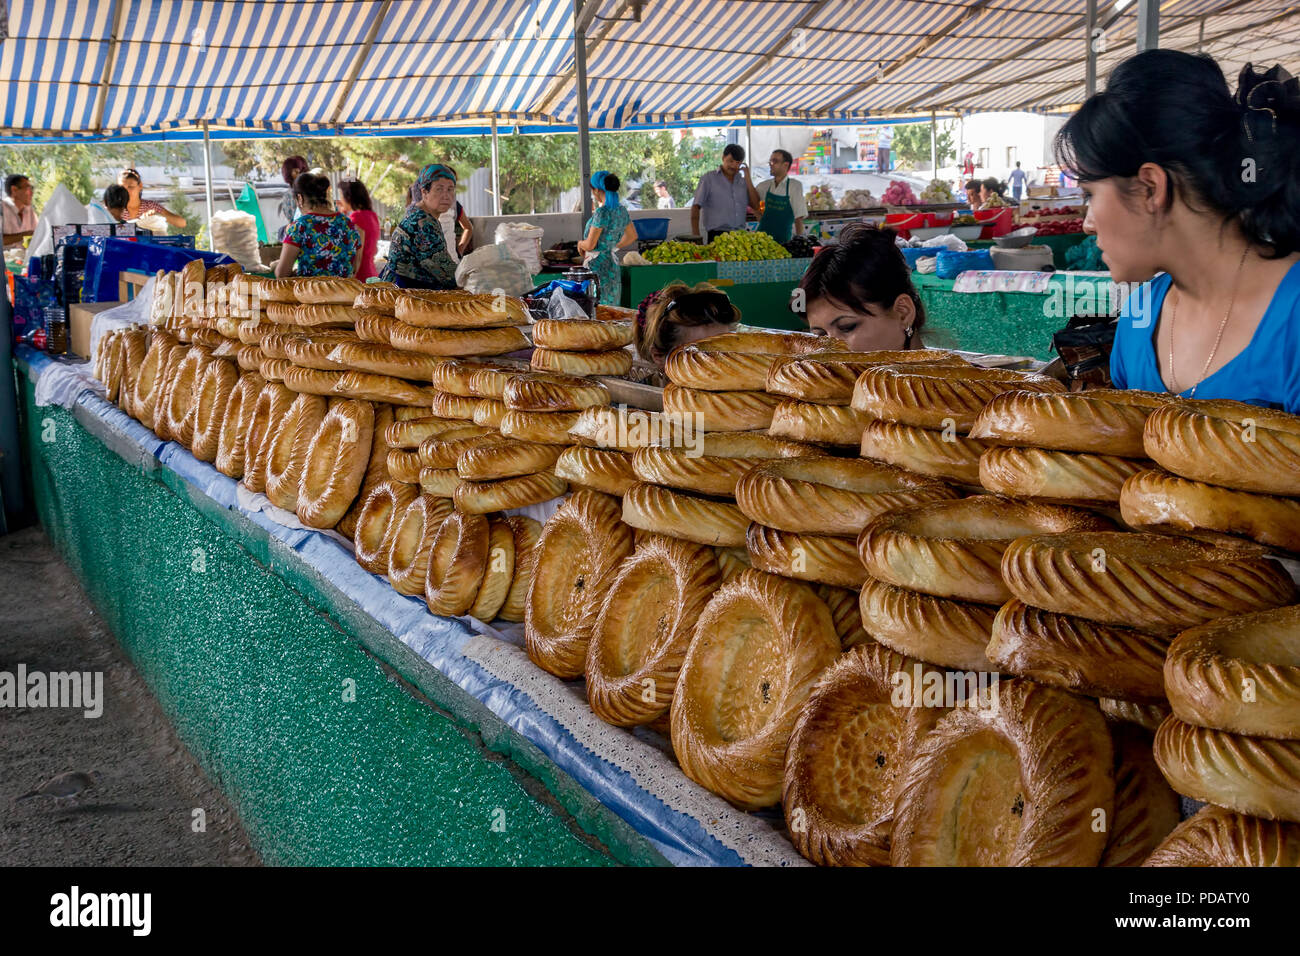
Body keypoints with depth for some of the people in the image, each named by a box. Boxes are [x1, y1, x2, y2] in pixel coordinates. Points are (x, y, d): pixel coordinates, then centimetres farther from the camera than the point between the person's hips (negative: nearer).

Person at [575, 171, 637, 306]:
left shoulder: (602, 212, -18)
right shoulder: (622, 210, 7)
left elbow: (589, 245, -18)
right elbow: (632, 236, 22)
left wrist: (580, 243, 3)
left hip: (598, 266, -8)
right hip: (614, 266, 8)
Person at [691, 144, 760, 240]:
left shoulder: (742, 181, 17)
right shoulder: (708, 178, 5)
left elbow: (755, 205, 9)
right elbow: (696, 207, -1)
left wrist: (747, 178, 5)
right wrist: (695, 234, -13)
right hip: (717, 235, -4)